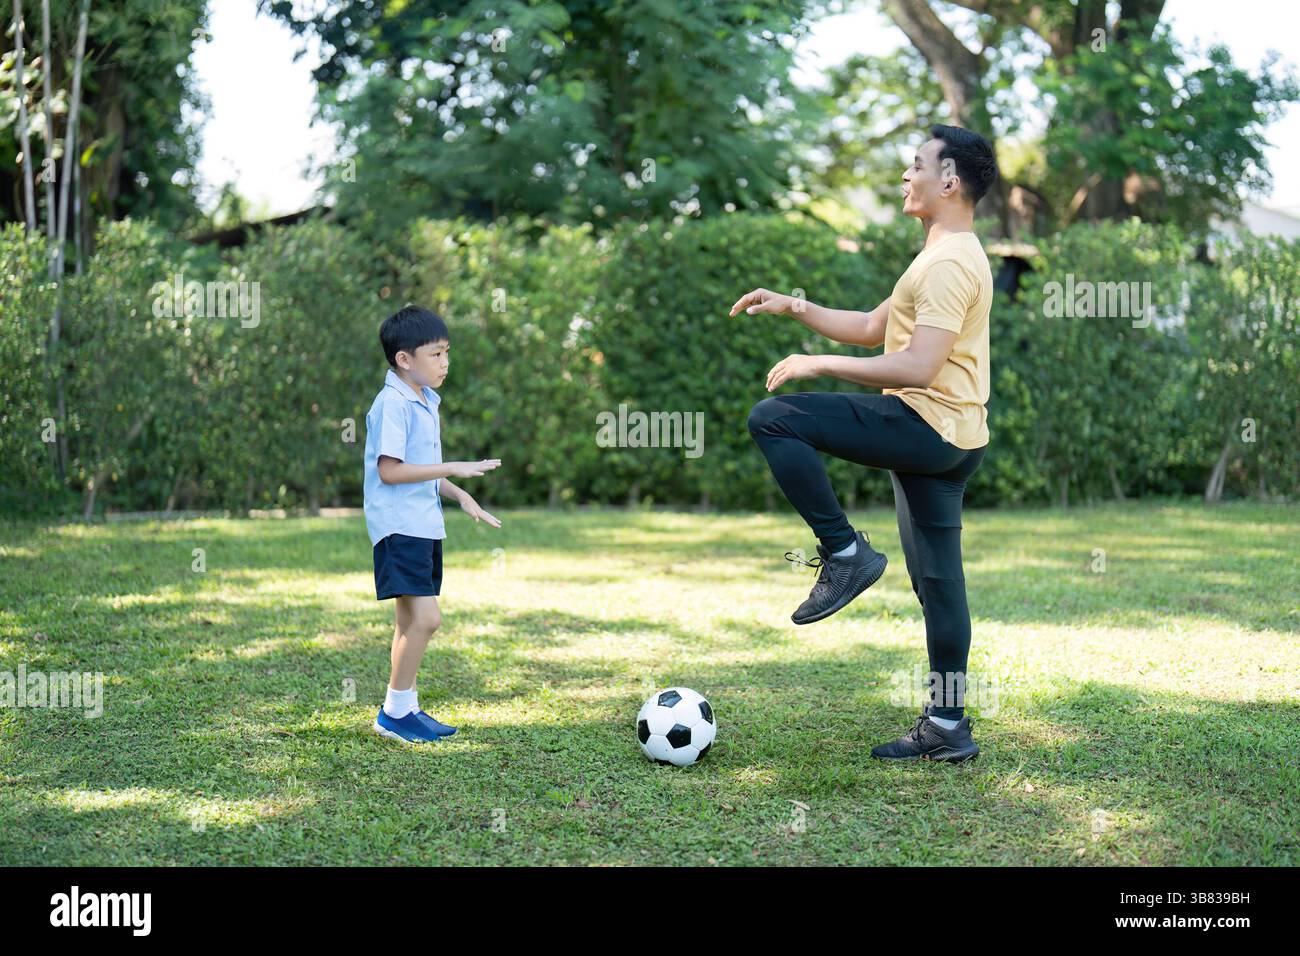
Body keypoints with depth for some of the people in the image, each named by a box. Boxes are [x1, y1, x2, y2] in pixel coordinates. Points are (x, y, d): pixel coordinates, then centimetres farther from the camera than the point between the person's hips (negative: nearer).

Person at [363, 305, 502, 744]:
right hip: (398, 526, -10)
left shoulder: (426, 403, 15)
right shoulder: (392, 405, -15)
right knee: (425, 618, -15)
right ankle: (395, 712, -5)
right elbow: (389, 470, -22)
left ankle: (405, 708, 20)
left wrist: (460, 495, 12)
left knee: (410, 621, 13)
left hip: (424, 526, 10)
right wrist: (452, 468, -21)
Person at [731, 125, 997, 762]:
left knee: (773, 419, -13)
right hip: (946, 441, 11)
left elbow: (918, 367, -24)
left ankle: (845, 552, -8)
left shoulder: (950, 262, -14)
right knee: (936, 581, 11)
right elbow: (873, 329, 27)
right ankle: (947, 728, 16)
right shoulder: (948, 255, 21)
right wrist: (795, 308, 18)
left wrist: (820, 364, -18)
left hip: (927, 425, -11)